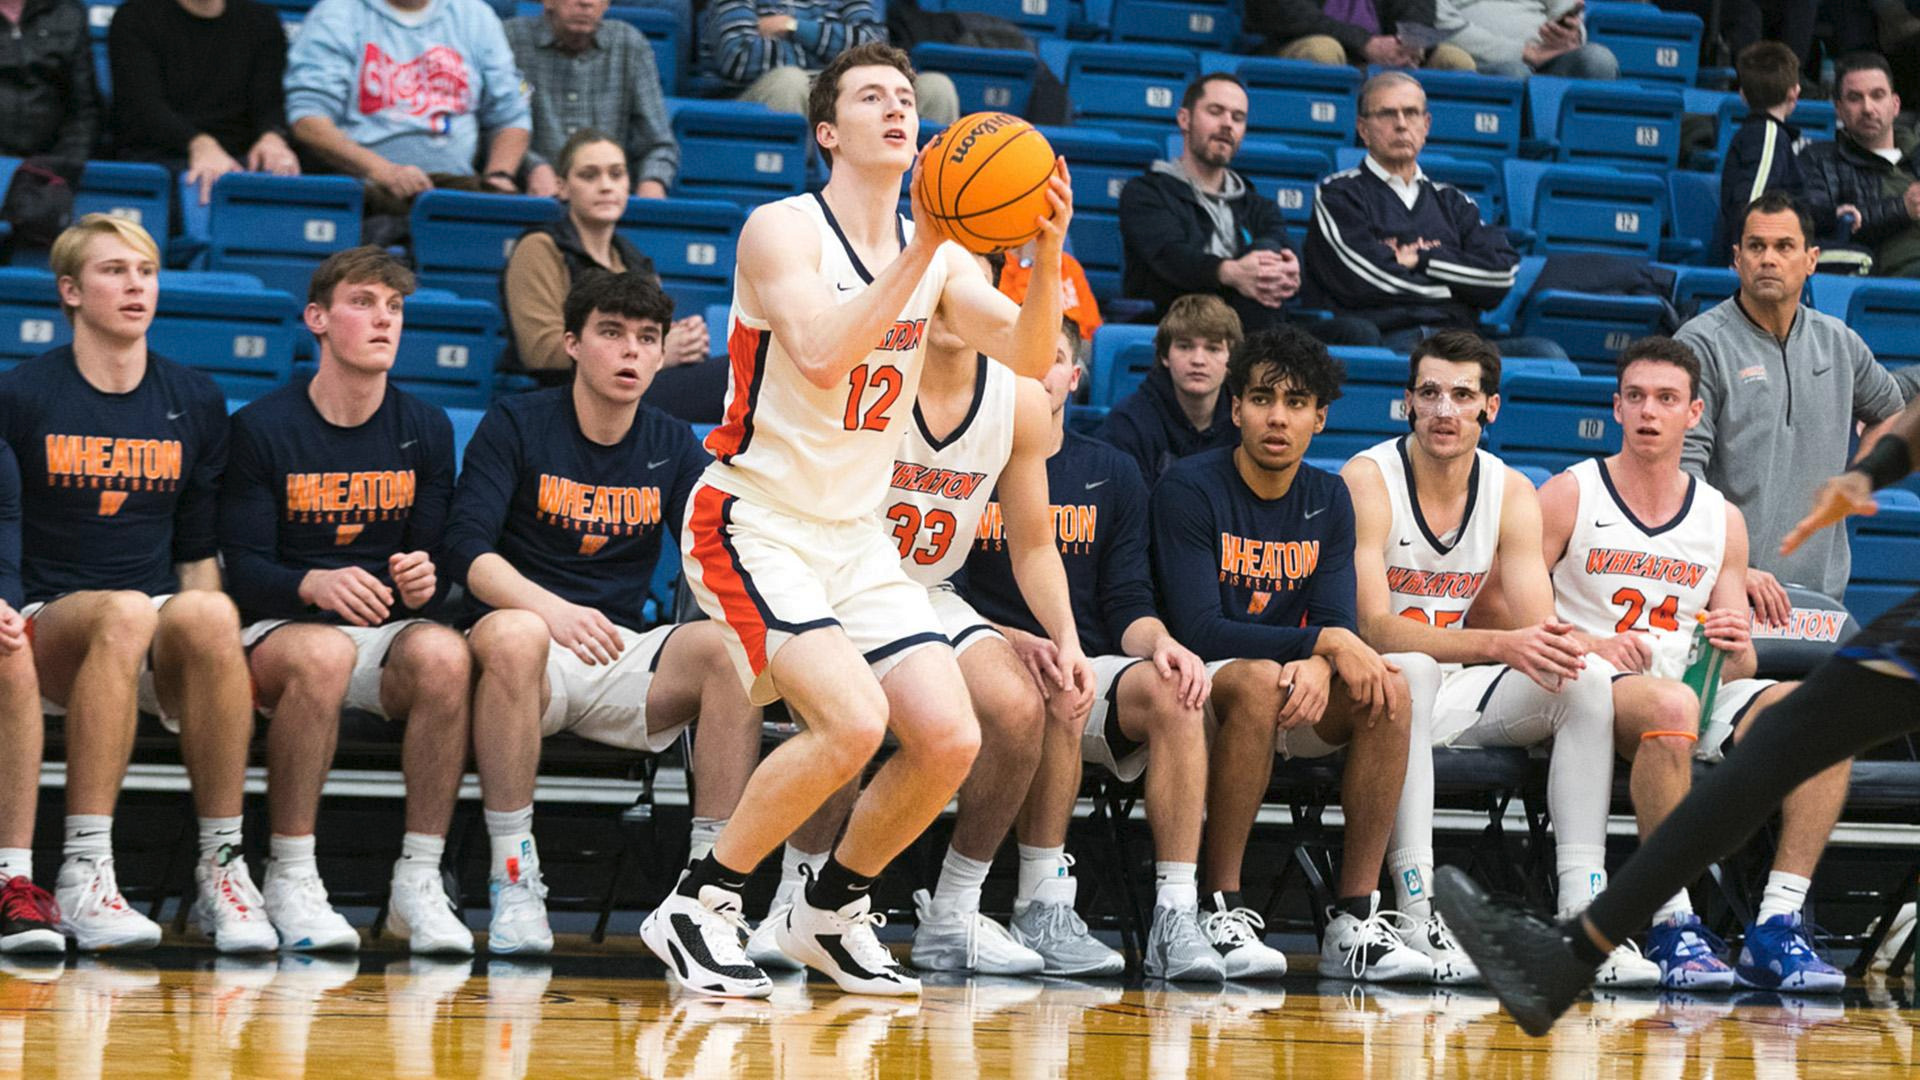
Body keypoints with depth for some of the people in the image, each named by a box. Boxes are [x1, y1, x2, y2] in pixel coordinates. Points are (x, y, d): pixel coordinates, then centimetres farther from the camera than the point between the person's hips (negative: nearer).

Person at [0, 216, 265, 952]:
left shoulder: (195, 402, 14)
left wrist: (203, 642, -1)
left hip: (160, 645, 2)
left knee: (210, 614, -34)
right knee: (124, 613, -38)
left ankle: (221, 869, -29)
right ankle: (84, 872, -41)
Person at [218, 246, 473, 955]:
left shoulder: (425, 430, 9)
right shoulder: (262, 427, -2)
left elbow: (436, 560, 9)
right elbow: (242, 568, -5)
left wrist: (425, 579, -17)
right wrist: (315, 584, -27)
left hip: (390, 629, 3)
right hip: (276, 629, -3)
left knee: (442, 653, -33)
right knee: (323, 653, -39)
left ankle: (418, 882, -26)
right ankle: (290, 880, -27)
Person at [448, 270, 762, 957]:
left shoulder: (673, 448, 12)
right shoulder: (517, 426, 0)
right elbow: (468, 551, -12)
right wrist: (550, 609, -30)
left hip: (622, 656, 3)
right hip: (528, 654, -3)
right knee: (513, 634, -39)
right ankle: (513, 875, -31)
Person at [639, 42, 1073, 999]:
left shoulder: (936, 253, 7)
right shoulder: (782, 230, -12)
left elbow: (1027, 353, -6)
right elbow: (820, 351, -29)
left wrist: (1047, 256, -23)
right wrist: (923, 249, -32)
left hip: (854, 537, 7)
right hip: (752, 522, -7)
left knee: (950, 739, -6)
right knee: (853, 719, -26)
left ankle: (831, 912, 17)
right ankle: (696, 908, -11)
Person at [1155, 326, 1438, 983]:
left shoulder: (1328, 500, 8)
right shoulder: (1189, 489, -11)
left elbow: (1338, 621, -2)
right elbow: (1200, 630, -20)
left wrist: (1318, 666, -27)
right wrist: (1324, 643, -24)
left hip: (1290, 695, 6)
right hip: (1199, 685, -5)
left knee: (1389, 689, -22)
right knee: (1258, 680, -38)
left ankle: (1354, 922, -23)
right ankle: (1221, 910, -31)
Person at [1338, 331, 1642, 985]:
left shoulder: (1511, 494, 2)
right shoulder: (1368, 481, -15)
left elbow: (1537, 630, -5)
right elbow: (1375, 628, -25)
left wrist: (1556, 648, -31)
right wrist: (1498, 645, -37)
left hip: (1458, 693, 5)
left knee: (1584, 683, -17)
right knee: (1414, 671, -38)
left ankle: (1582, 913, -24)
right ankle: (1417, 914, -44)